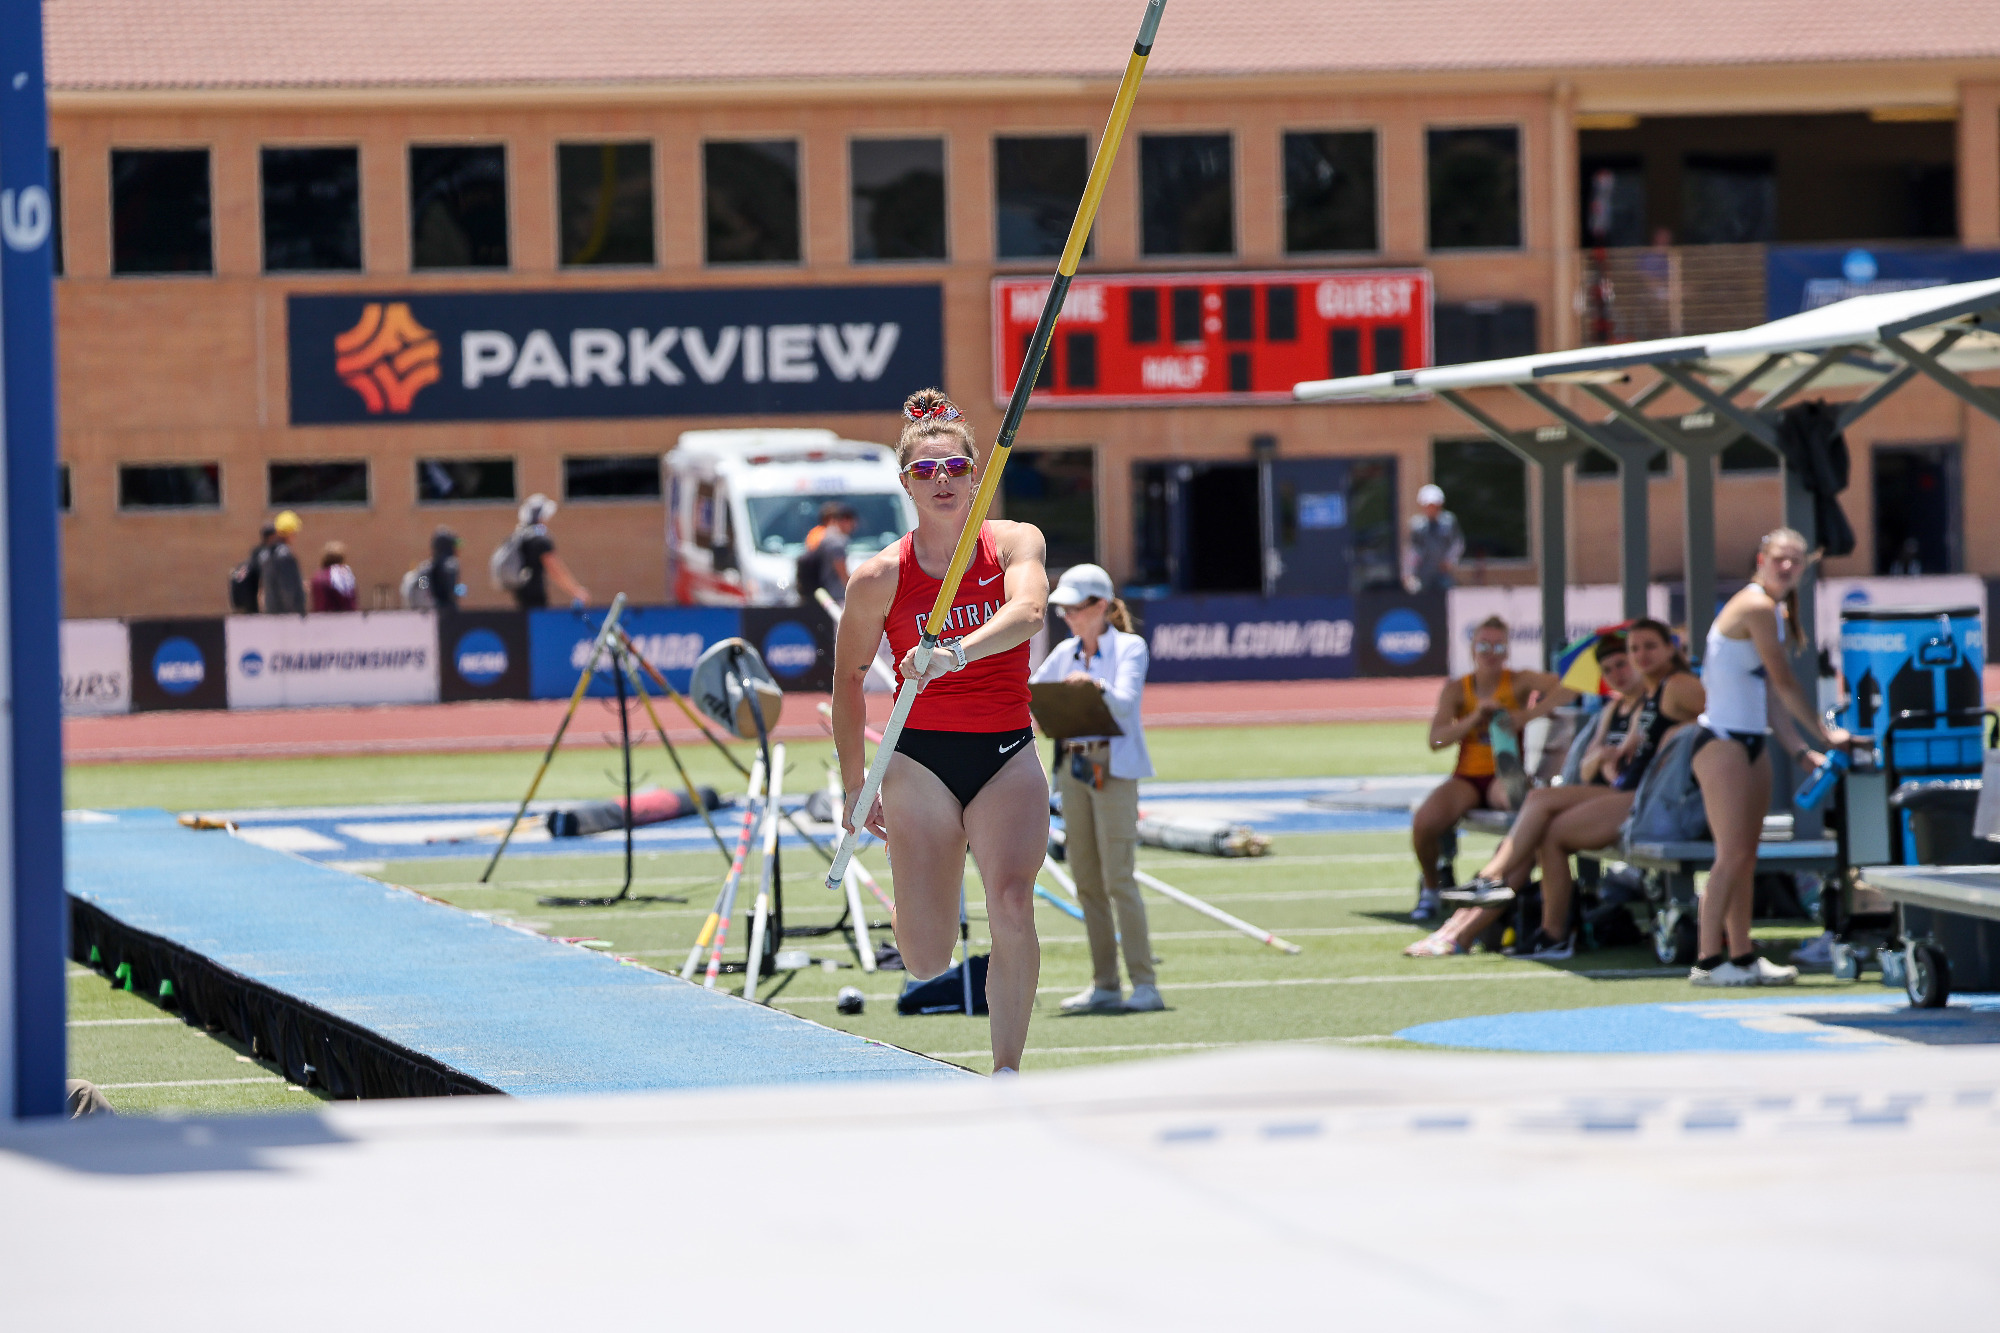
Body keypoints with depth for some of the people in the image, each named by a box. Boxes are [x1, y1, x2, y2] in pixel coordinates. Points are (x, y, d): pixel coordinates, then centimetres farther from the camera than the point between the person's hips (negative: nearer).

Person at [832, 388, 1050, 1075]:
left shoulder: (1014, 543, -2)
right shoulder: (881, 575, -2)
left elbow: (1027, 611, -24)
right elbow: (847, 677, 10)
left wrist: (957, 651, -41)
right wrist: (853, 787, 11)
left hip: (1008, 757, 0)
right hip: (921, 760, 0)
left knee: (1011, 904, -22)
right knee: (926, 962, -6)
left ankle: (1006, 1073, -10)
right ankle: (909, 909, 33)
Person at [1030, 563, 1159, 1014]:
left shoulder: (1129, 647, -4)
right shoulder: (1065, 653, 13)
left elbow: (1125, 702, -19)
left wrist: (1098, 686, -38)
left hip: (1114, 768, -6)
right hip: (1072, 768, 6)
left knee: (1117, 876, -12)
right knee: (1086, 880, 4)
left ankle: (1145, 984, -11)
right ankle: (1104, 984, 8)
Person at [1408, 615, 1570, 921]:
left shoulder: (1519, 683, 2)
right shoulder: (1456, 689, 8)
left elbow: (1567, 692, -15)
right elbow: (1436, 740, -5)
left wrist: (1527, 715, -27)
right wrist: (1475, 718, -19)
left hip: (1503, 777, -2)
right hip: (1467, 777, 2)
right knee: (1423, 822, -28)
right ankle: (1431, 888, 4)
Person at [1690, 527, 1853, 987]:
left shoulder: (1777, 611, 15)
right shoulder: (1756, 607, -14)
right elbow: (1783, 682, -14)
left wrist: (1800, 749, 14)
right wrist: (1824, 734, -7)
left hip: (1752, 742, 9)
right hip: (1723, 741, -9)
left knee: (1747, 856, 8)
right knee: (1733, 855, -11)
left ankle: (1742, 954, 11)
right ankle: (1708, 960, -9)